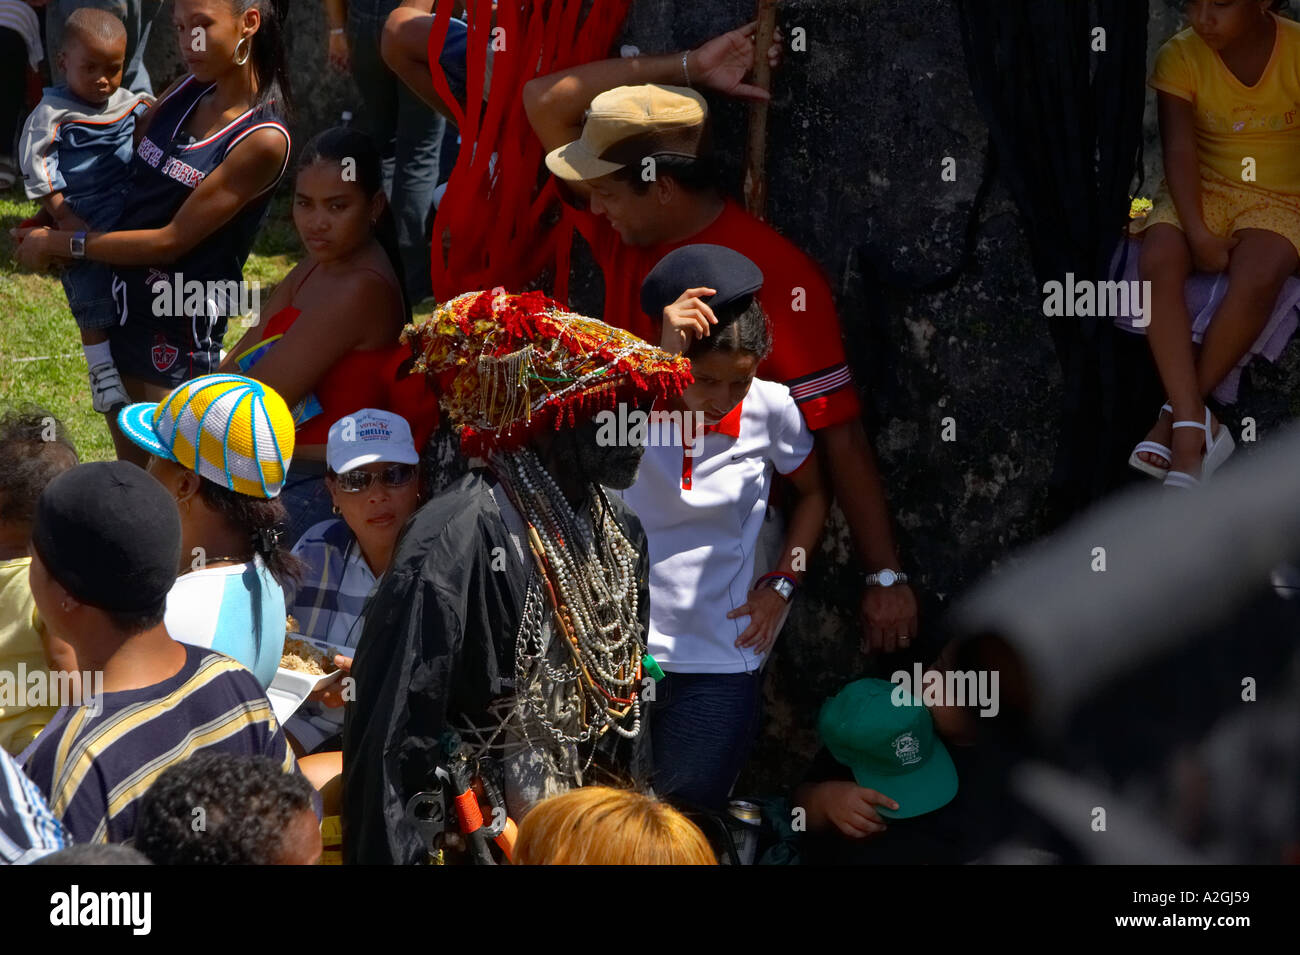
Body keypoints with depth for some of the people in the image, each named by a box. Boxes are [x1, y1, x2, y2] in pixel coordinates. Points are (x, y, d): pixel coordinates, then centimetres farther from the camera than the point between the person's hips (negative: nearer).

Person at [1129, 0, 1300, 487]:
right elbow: (1180, 153, -14)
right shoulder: (1180, 57, -9)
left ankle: (1177, 414, -21)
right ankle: (1192, 427, -35)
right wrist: (1199, 235, -25)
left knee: (1258, 278, -34)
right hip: (1200, 193, 2)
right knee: (1158, 263, -30)